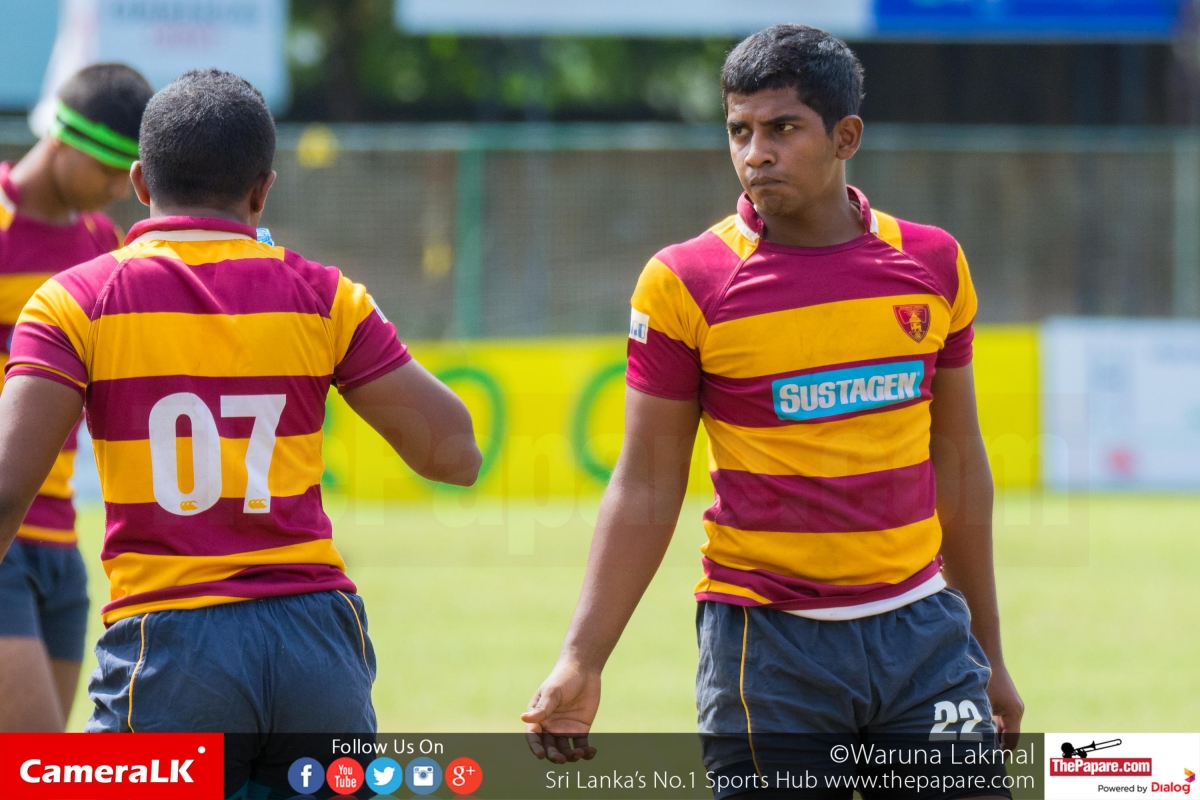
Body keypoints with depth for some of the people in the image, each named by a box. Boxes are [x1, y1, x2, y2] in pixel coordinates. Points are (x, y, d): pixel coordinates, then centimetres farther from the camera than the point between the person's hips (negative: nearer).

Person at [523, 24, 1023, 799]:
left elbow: (959, 465, 14)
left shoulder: (934, 264, 5)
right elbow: (646, 488, -1)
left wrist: (989, 655, 17)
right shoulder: (684, 283, -4)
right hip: (766, 641, -3)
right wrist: (581, 662, -9)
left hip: (921, 631, 3)